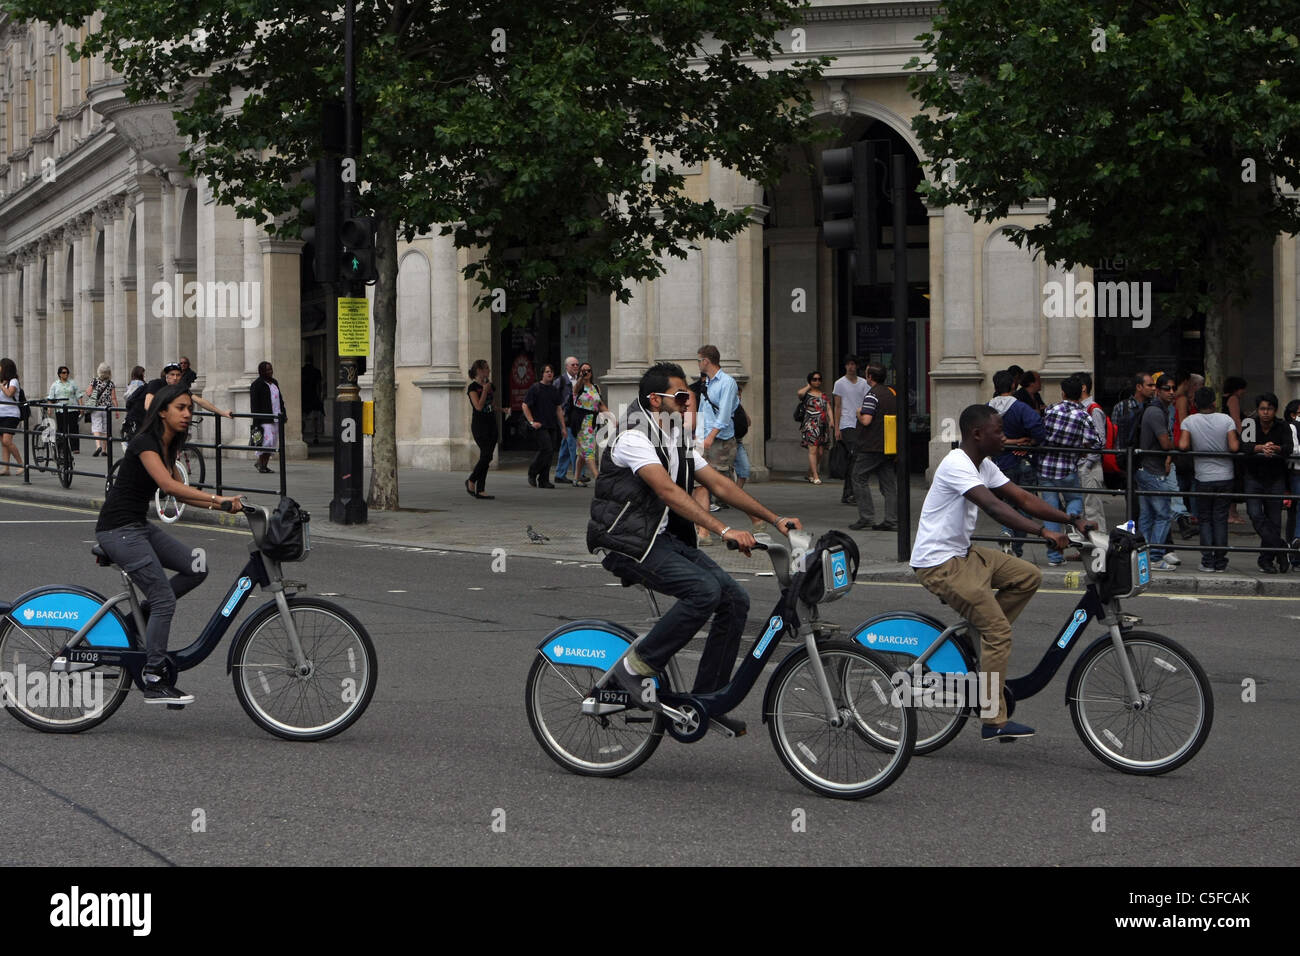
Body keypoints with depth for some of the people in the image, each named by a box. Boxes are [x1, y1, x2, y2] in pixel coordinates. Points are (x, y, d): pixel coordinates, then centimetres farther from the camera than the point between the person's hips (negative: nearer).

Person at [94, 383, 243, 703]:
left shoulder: (167, 447, 12)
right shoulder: (145, 442, -16)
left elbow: (179, 493, 15)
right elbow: (168, 485, -29)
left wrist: (222, 505, 3)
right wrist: (218, 499, -35)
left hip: (140, 526, 9)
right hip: (119, 529, -9)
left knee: (197, 569, 0)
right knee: (164, 599, -12)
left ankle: (143, 615, 11)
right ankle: (154, 682, -6)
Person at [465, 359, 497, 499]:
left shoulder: (490, 385, 14)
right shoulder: (473, 387, -8)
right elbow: (479, 406, -18)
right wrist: (485, 390, -15)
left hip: (491, 423, 7)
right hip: (479, 424, -7)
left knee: (486, 458, 4)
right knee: (486, 456, -14)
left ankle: (480, 490, 5)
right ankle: (471, 481, 5)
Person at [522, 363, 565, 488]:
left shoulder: (554, 390, 14)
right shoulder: (535, 388, -4)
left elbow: (558, 409, 20)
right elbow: (525, 406, -4)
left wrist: (563, 427, 14)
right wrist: (532, 422, -12)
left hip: (552, 426, 6)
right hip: (540, 425, -6)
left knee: (550, 452, 3)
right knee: (547, 449, -17)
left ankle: (543, 480, 10)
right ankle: (532, 473, 1)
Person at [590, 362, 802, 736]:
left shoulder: (679, 443, 15)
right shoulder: (634, 440, -14)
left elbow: (719, 483, 12)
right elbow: (669, 491, -26)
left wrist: (775, 519, 4)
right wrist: (723, 530, -34)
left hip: (664, 538, 9)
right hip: (628, 543, -9)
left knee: (735, 599, -3)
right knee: (704, 589, -28)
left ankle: (707, 696, 4)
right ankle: (636, 667, -16)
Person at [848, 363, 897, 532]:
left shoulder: (872, 395, -14)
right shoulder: (892, 393, 12)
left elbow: (866, 420, -21)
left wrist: (859, 412, -1)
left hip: (872, 447, -8)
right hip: (889, 447, 8)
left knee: (860, 479, 3)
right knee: (889, 483, 7)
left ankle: (866, 516, -3)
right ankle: (892, 521, 4)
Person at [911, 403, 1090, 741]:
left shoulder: (984, 466, 9)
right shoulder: (956, 465, -20)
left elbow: (1022, 498, 7)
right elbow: (994, 506, -33)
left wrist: (1072, 520, -2)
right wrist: (1043, 531, -40)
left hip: (962, 554, 10)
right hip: (938, 563, -10)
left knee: (1029, 576, 5)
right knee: (999, 630, -14)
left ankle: (979, 638, 10)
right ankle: (994, 722, -11)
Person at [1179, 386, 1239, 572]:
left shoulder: (1189, 421, -7)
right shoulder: (1226, 419, -6)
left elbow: (1182, 446, -18)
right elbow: (1234, 447, -15)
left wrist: (1194, 447, 3)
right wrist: (1239, 444, 8)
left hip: (1203, 478, -1)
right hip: (1225, 477, 1)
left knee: (1205, 519, 9)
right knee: (1220, 519, 7)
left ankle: (1207, 561, 2)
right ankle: (1220, 562, 8)